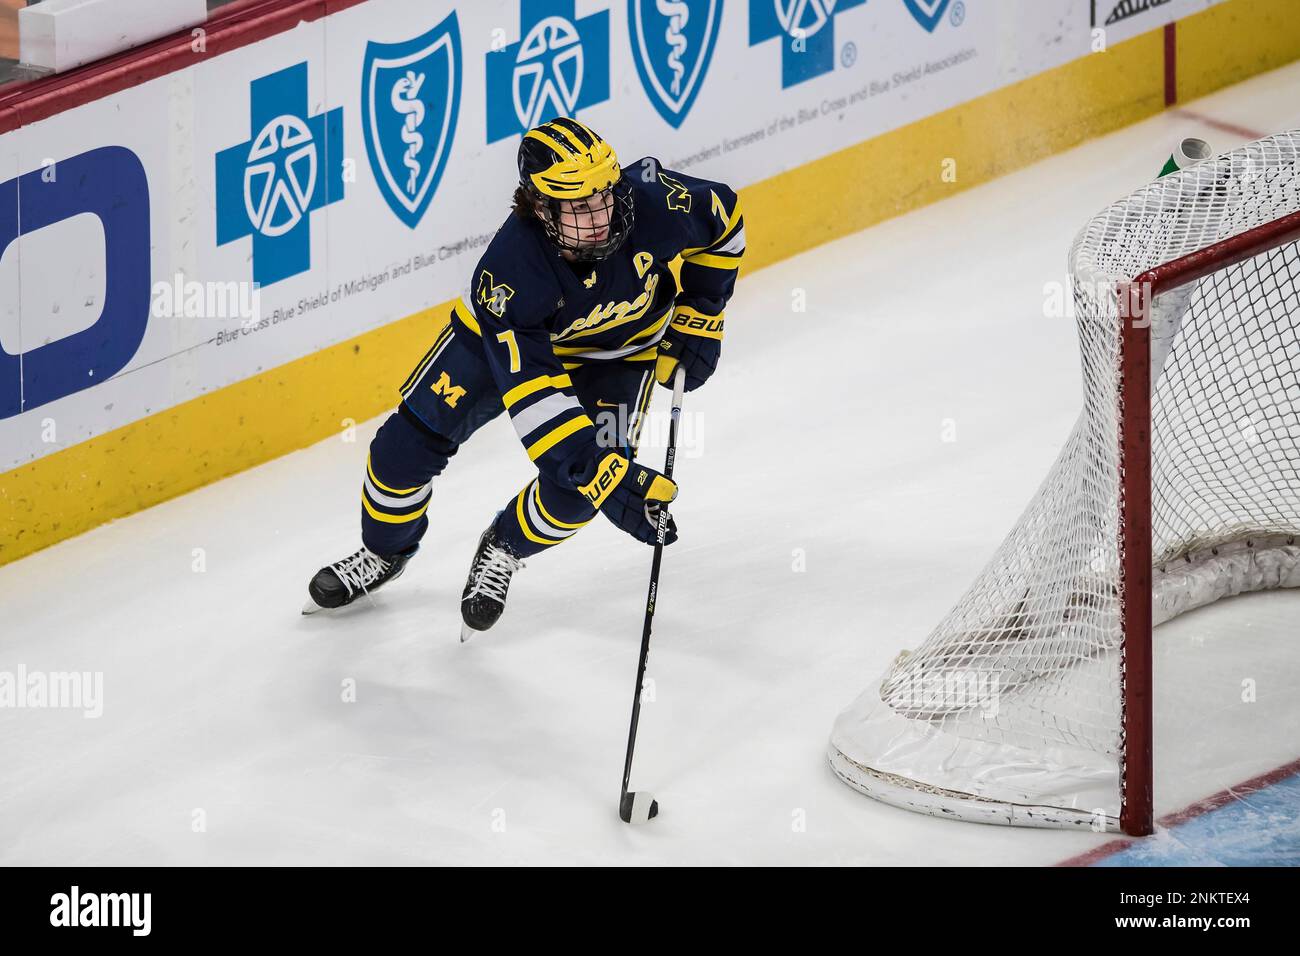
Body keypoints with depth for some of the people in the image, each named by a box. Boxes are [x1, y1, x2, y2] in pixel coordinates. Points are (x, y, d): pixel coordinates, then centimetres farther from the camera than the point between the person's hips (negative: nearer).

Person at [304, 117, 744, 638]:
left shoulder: (653, 200, -36)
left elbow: (720, 217, -11)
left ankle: (503, 552, 17)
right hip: (507, 331, -1)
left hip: (619, 348, 1)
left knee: (573, 493, -17)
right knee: (408, 443, -5)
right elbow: (534, 394, -40)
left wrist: (697, 318, -12)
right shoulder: (510, 269, -40)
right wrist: (608, 477, -47)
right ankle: (384, 553, 27)